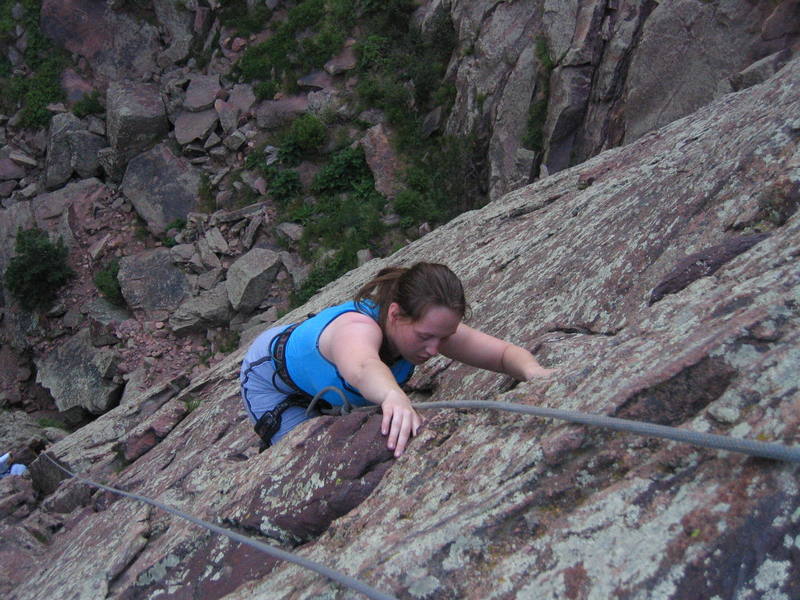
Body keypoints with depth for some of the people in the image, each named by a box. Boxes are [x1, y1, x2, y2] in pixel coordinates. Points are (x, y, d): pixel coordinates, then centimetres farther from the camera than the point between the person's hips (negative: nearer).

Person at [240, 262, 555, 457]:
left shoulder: (429, 325, -28)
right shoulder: (357, 327, -47)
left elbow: (504, 352, -28)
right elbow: (361, 367, -71)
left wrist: (533, 371, -51)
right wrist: (395, 397, -93)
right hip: (271, 373, -6)